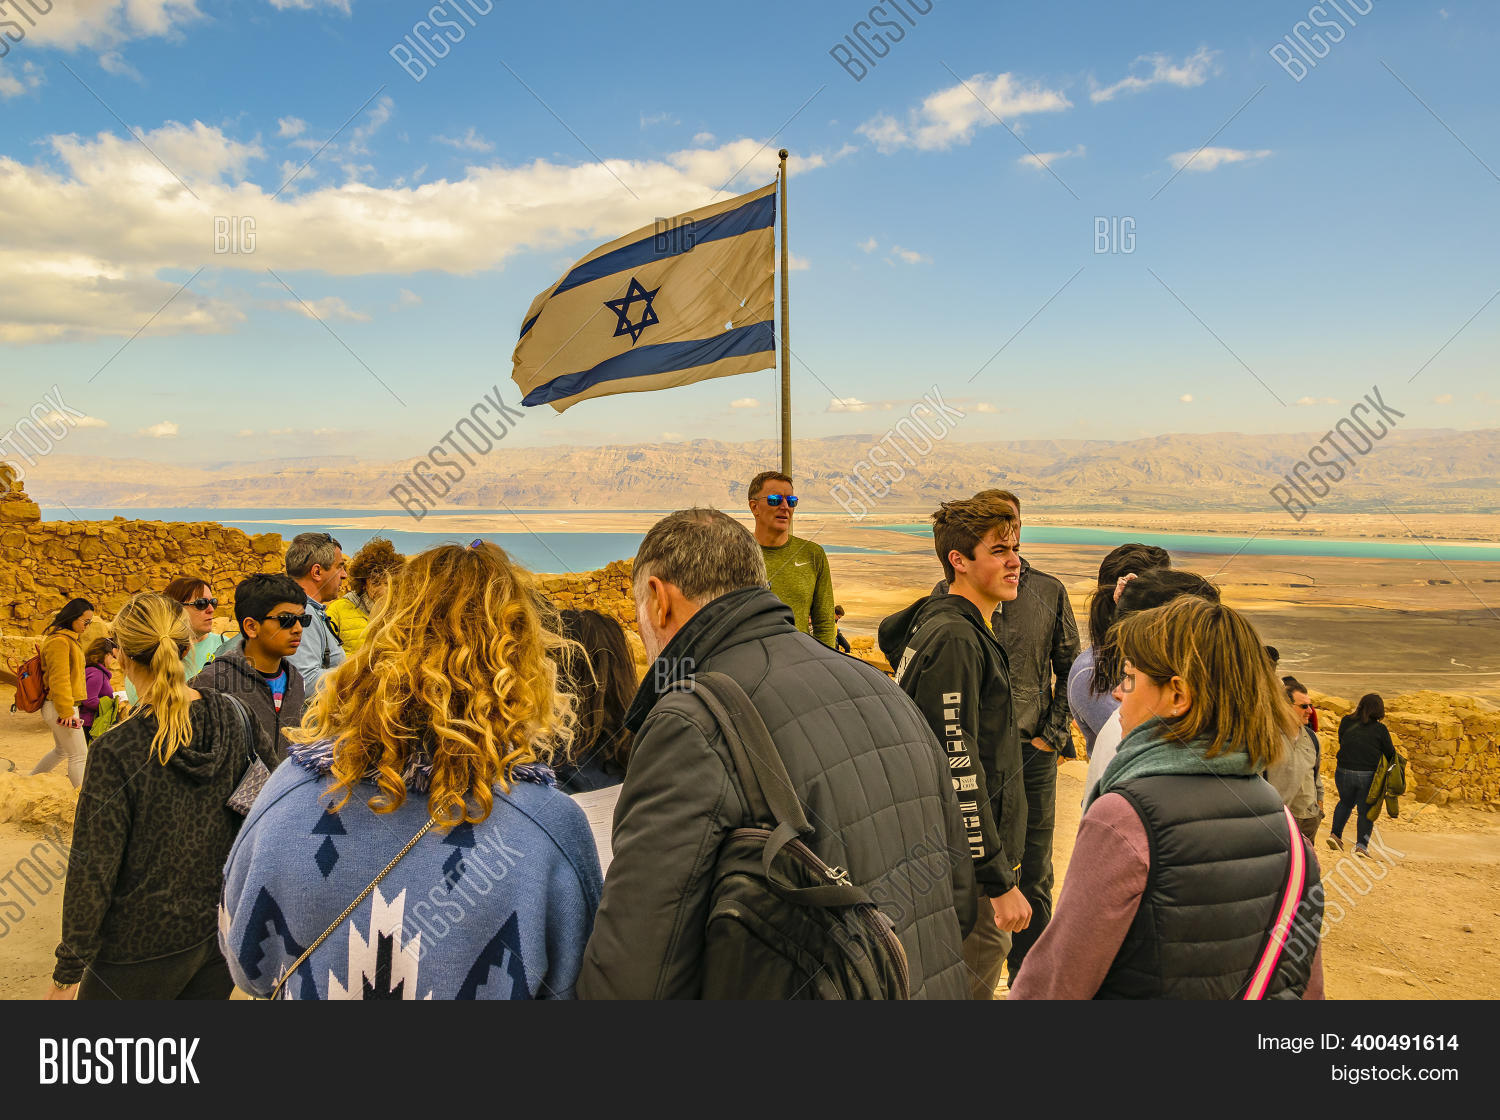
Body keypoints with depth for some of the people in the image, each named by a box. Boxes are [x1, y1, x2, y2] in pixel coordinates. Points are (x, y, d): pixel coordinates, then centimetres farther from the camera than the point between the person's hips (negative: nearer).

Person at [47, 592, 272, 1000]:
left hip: (142, 952, -5)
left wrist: (68, 974, -5)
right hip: (220, 932, 5)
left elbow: (92, 870, -16)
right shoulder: (231, 716, -7)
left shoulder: (115, 751, -22)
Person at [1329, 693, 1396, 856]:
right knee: (1365, 809, 10)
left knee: (1345, 803, 24)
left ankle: (1335, 834, 13)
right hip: (1368, 775, -2)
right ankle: (1361, 845, 5)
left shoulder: (1346, 722, 0)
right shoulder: (1380, 729, -7)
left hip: (1344, 772, 2)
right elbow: (1390, 754, 2)